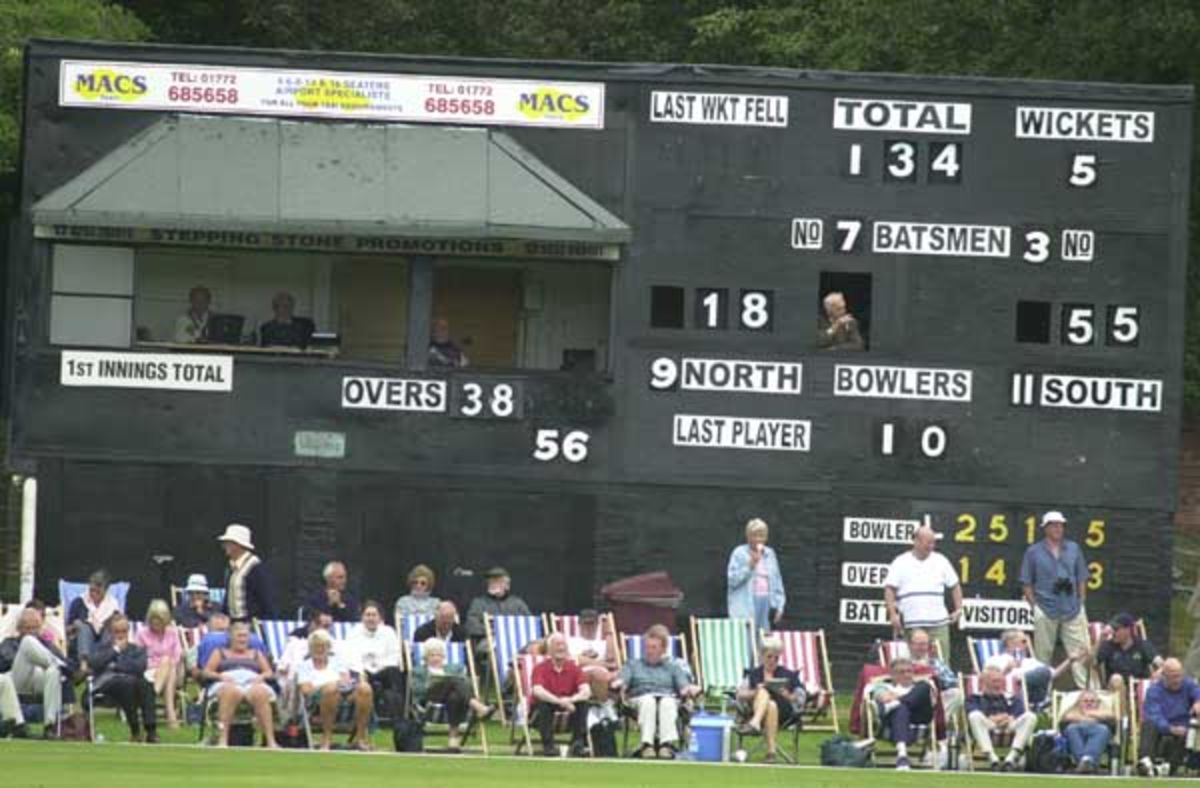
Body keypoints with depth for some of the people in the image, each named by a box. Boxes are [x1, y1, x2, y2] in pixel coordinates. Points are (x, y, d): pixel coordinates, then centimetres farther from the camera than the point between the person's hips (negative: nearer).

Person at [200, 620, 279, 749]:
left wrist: (261, 676, -3)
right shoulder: (220, 653, 28)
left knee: (260, 694, -39)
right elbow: (207, 672, 16)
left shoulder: (256, 654, 32)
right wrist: (221, 676, -6)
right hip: (228, 683, -1)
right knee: (231, 692, -42)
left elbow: (269, 673, 21)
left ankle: (271, 741, -48)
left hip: (253, 683, 1)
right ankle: (223, 740, -52)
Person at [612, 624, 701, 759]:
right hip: (640, 698, 0)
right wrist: (618, 684, -15)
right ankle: (647, 744, -50)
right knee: (648, 702, -37)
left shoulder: (673, 667, 28)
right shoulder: (633, 665, 29)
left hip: (668, 698, 0)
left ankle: (667, 744, -51)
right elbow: (622, 679, 10)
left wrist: (689, 689, -12)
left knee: (667, 703, -37)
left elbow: (683, 686, 13)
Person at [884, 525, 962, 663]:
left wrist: (958, 609, 7)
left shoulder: (940, 561, 11)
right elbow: (889, 589, 0)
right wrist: (893, 614, -10)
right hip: (911, 624, -2)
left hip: (938, 622, 2)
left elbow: (955, 586, 18)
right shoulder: (900, 563, 5)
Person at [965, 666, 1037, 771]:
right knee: (975, 716, -34)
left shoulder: (1013, 699, 30)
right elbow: (973, 714, 2)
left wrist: (1011, 719, -14)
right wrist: (991, 720, -16)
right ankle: (992, 758, -46)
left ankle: (1011, 758, -40)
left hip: (1010, 729, 2)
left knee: (1030, 717, -26)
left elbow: (1021, 714, 10)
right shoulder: (975, 699, 23)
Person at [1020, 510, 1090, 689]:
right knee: (1044, 654, 3)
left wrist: (1080, 602, 7)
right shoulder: (1034, 552, 3)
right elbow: (1027, 583, 4)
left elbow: (1082, 579, 15)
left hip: (1072, 609, 2)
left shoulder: (1073, 549, 10)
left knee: (1080, 651, -5)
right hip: (1046, 611, -2)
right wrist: (1034, 605, -3)